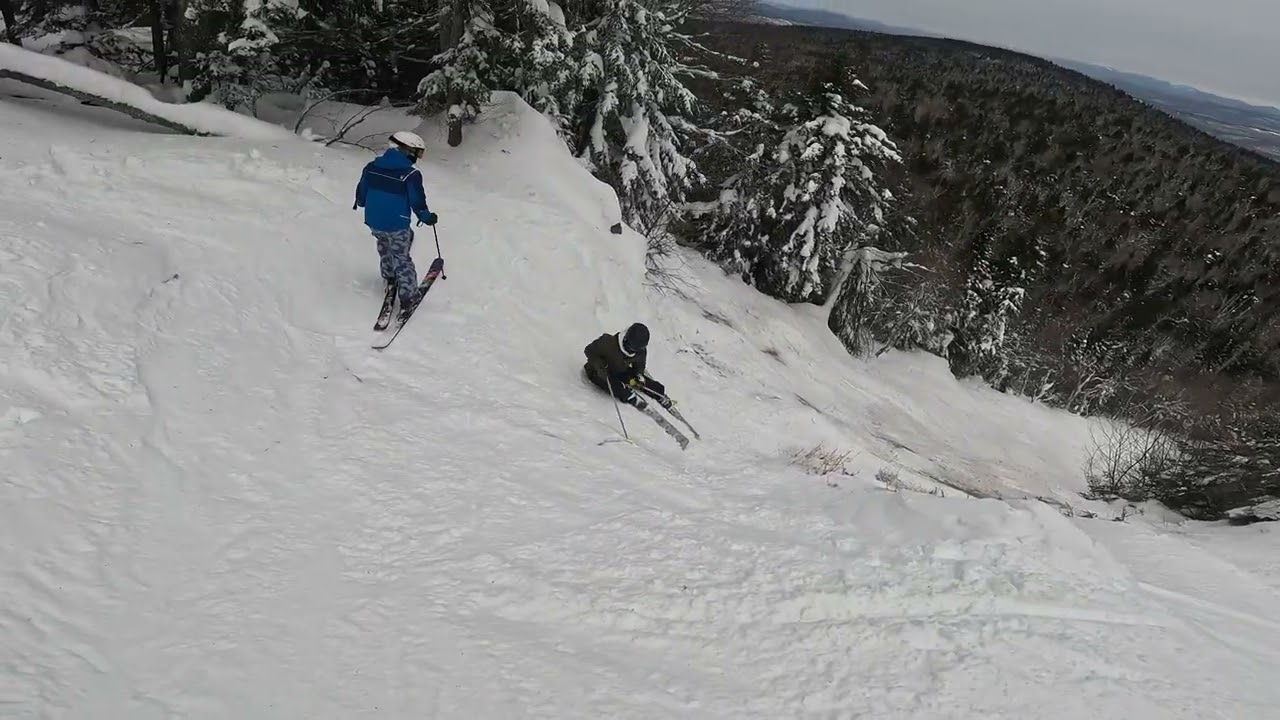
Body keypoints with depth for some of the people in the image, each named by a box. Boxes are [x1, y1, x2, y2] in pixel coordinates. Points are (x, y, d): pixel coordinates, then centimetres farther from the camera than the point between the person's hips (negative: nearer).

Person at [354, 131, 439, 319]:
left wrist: (360, 203, 32)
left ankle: (390, 279, 46)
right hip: (397, 226, -5)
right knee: (402, 259, 10)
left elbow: (361, 191, 10)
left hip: (373, 222, 5)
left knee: (384, 249, 32)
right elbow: (418, 203, -13)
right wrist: (427, 218, 5)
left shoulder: (372, 167, 0)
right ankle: (406, 298, 13)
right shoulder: (411, 175, -18)